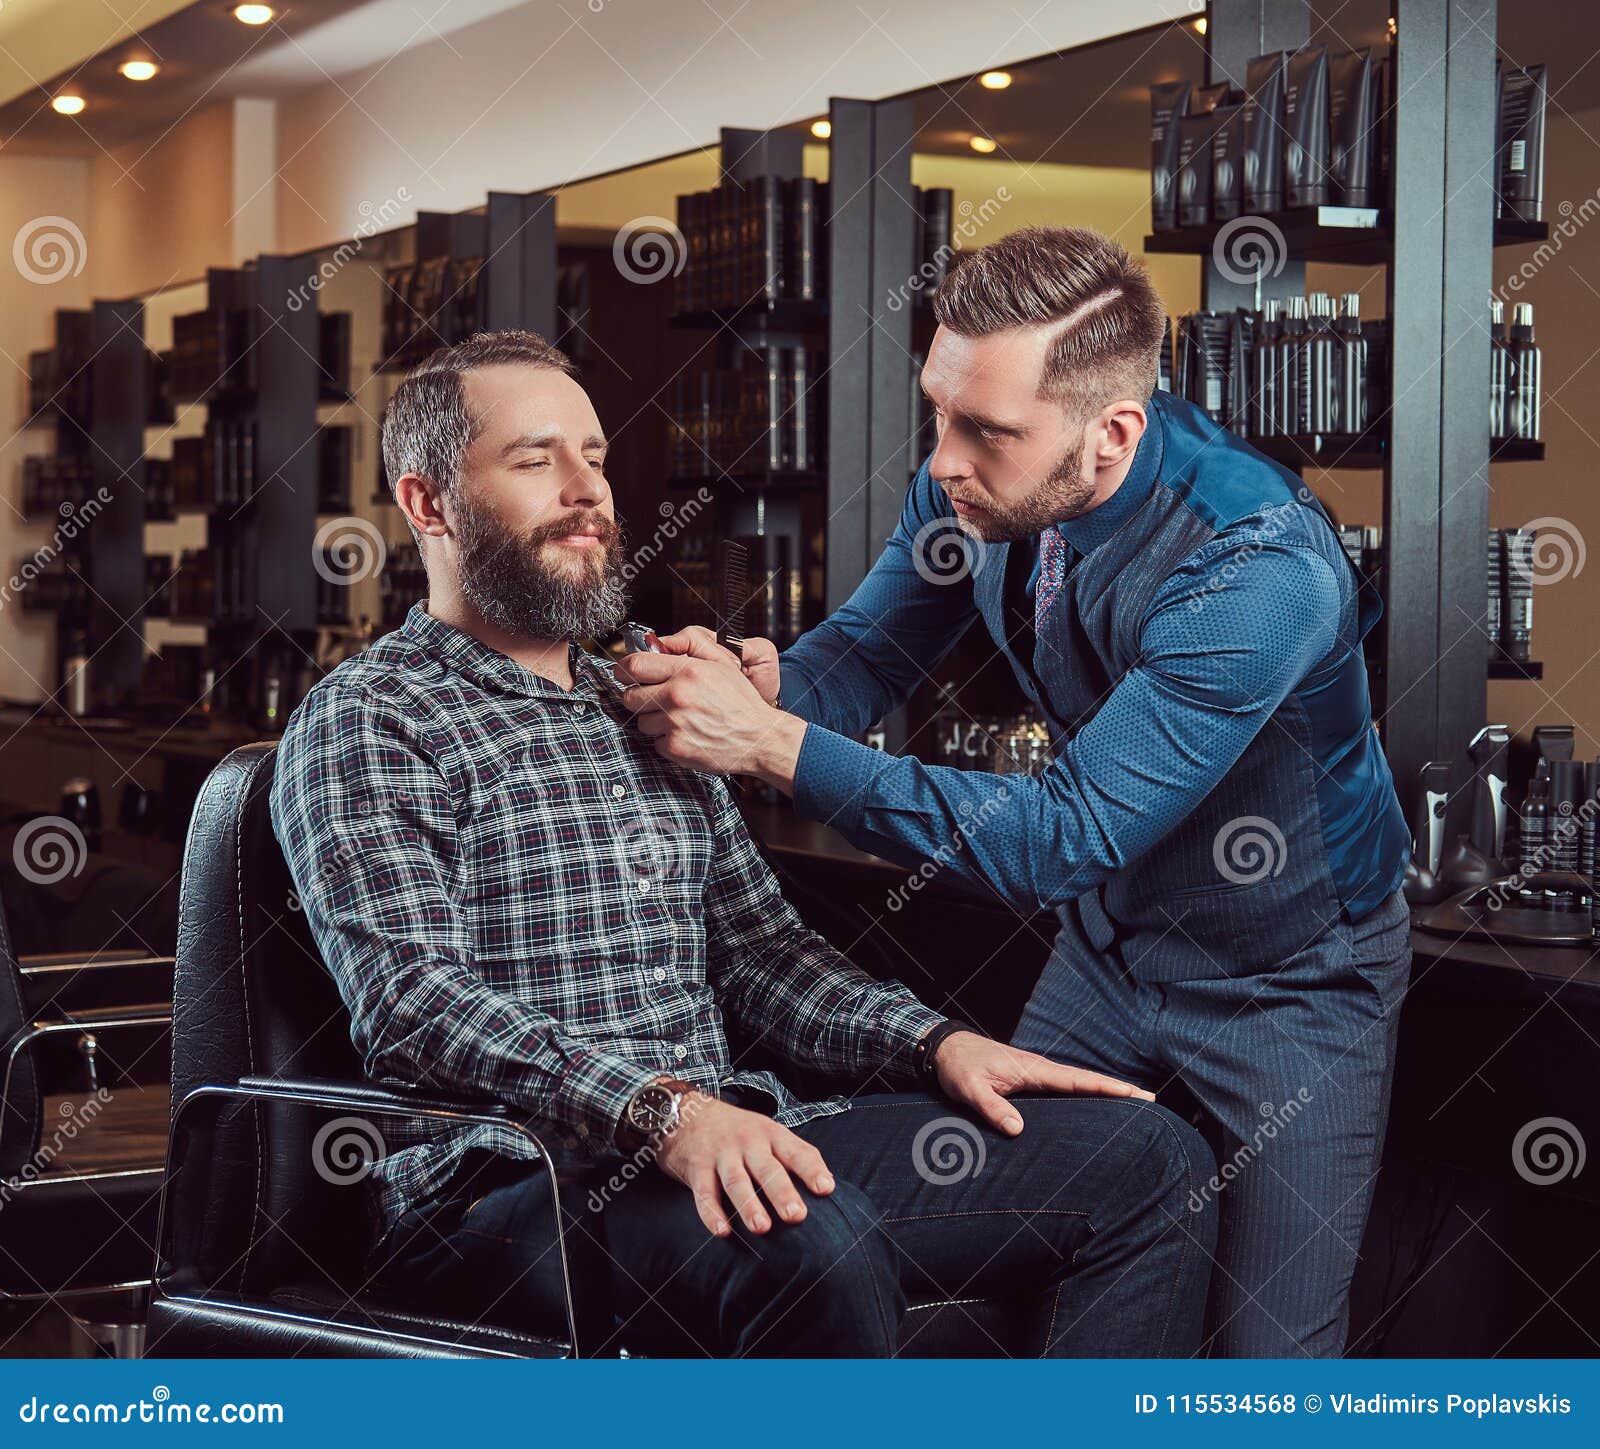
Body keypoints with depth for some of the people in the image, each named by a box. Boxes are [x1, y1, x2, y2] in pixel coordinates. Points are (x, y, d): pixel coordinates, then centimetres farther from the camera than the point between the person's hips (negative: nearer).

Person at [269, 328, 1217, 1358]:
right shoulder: (364, 721, -1)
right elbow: (415, 1000, -14)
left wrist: (936, 1042, 3)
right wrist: (661, 1110, -28)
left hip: (732, 1147, 7)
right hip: (507, 1184, -7)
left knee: (1149, 1158, -6)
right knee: (810, 1239, -39)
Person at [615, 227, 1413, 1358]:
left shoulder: (1262, 565, -36)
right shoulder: (975, 485, -15)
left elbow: (1070, 836, -38)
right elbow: (870, 648, -1)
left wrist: (773, 745, -41)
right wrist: (763, 682, -27)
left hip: (1292, 979, -6)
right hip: (1108, 938, 6)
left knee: (1269, 1352, -1)